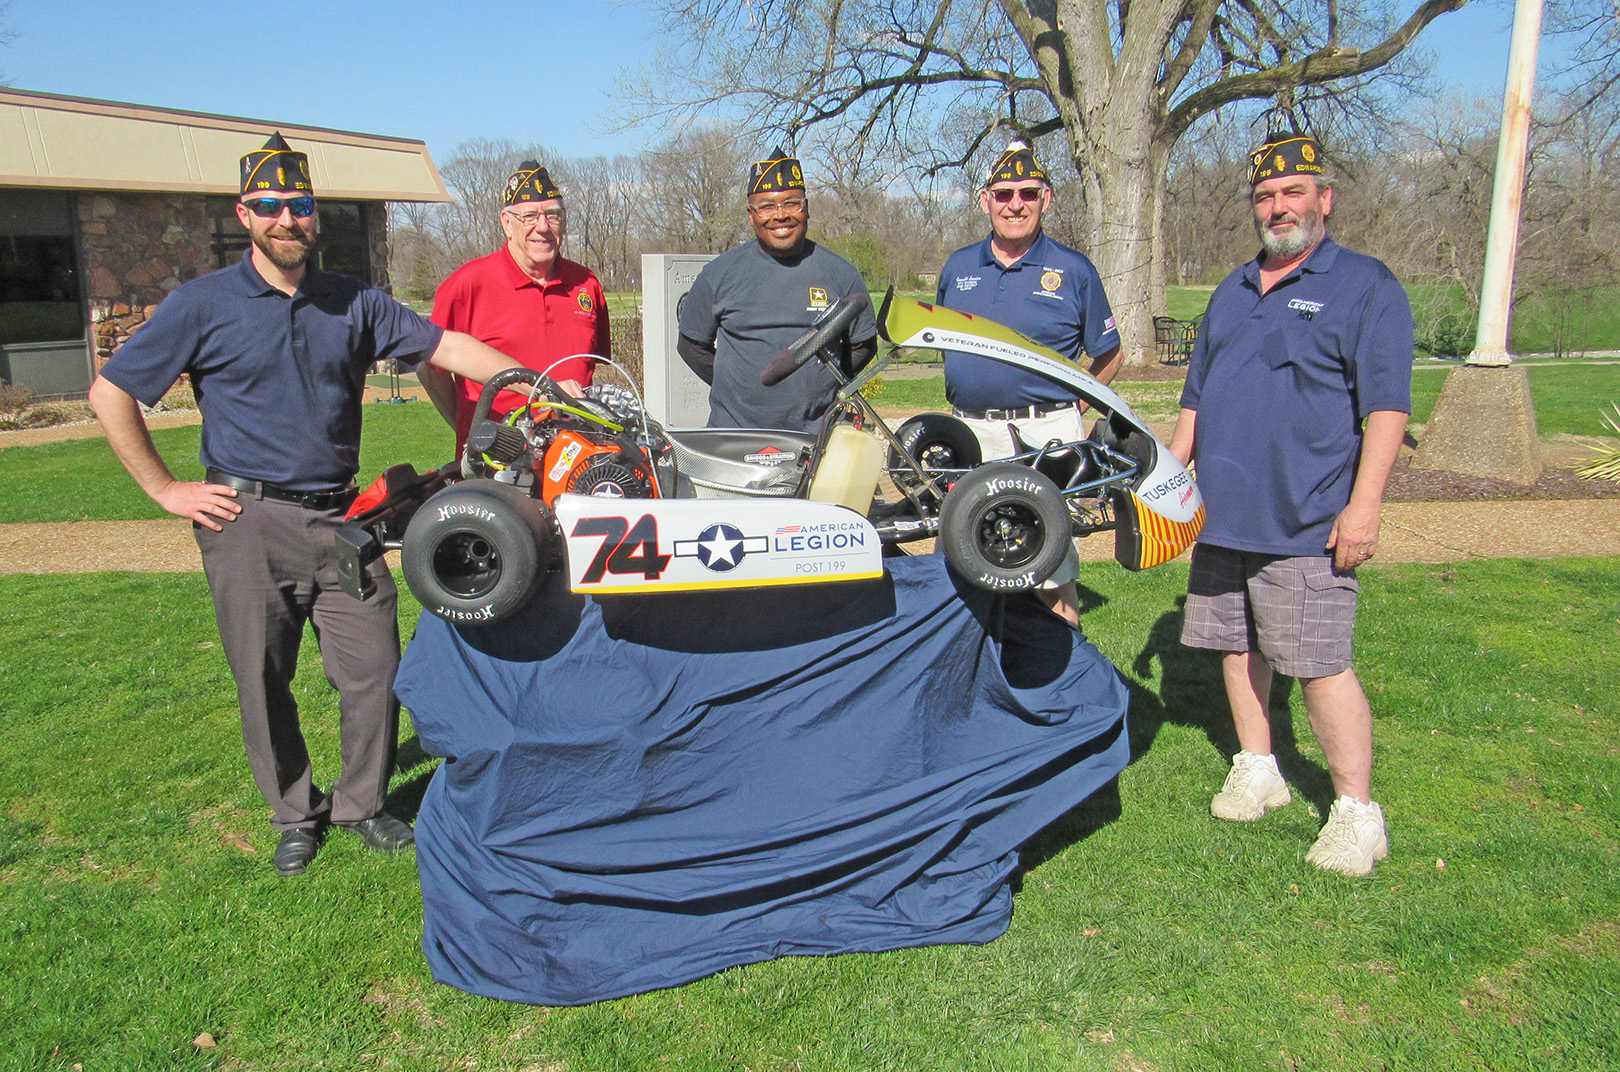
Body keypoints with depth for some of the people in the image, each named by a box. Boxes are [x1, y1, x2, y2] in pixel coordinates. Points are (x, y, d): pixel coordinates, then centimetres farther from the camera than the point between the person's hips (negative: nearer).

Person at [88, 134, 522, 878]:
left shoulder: (352, 302, 8)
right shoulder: (203, 305, -1)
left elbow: (447, 348, 3)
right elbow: (110, 393, 1)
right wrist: (165, 489, -3)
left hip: (341, 517, 3)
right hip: (247, 522, -2)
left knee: (375, 668, 3)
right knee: (264, 682, 6)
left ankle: (362, 803, 23)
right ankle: (295, 815, 25)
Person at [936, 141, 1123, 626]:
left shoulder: (1073, 270, 2)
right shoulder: (958, 267, 12)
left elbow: (1109, 356, 9)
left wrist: (1072, 406, -1)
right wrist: (964, 400, 13)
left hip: (1046, 436, -4)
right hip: (970, 433, 4)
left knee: (1052, 570, -3)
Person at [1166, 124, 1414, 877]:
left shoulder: (1365, 287, -2)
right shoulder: (1231, 293, 17)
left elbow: (1386, 406, -9)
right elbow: (1196, 398, 22)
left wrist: (1363, 505, -17)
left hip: (1306, 526, -6)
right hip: (1220, 515, 7)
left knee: (1320, 665, -5)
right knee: (1236, 646, 13)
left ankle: (1357, 813, 8)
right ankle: (1256, 769, 30)